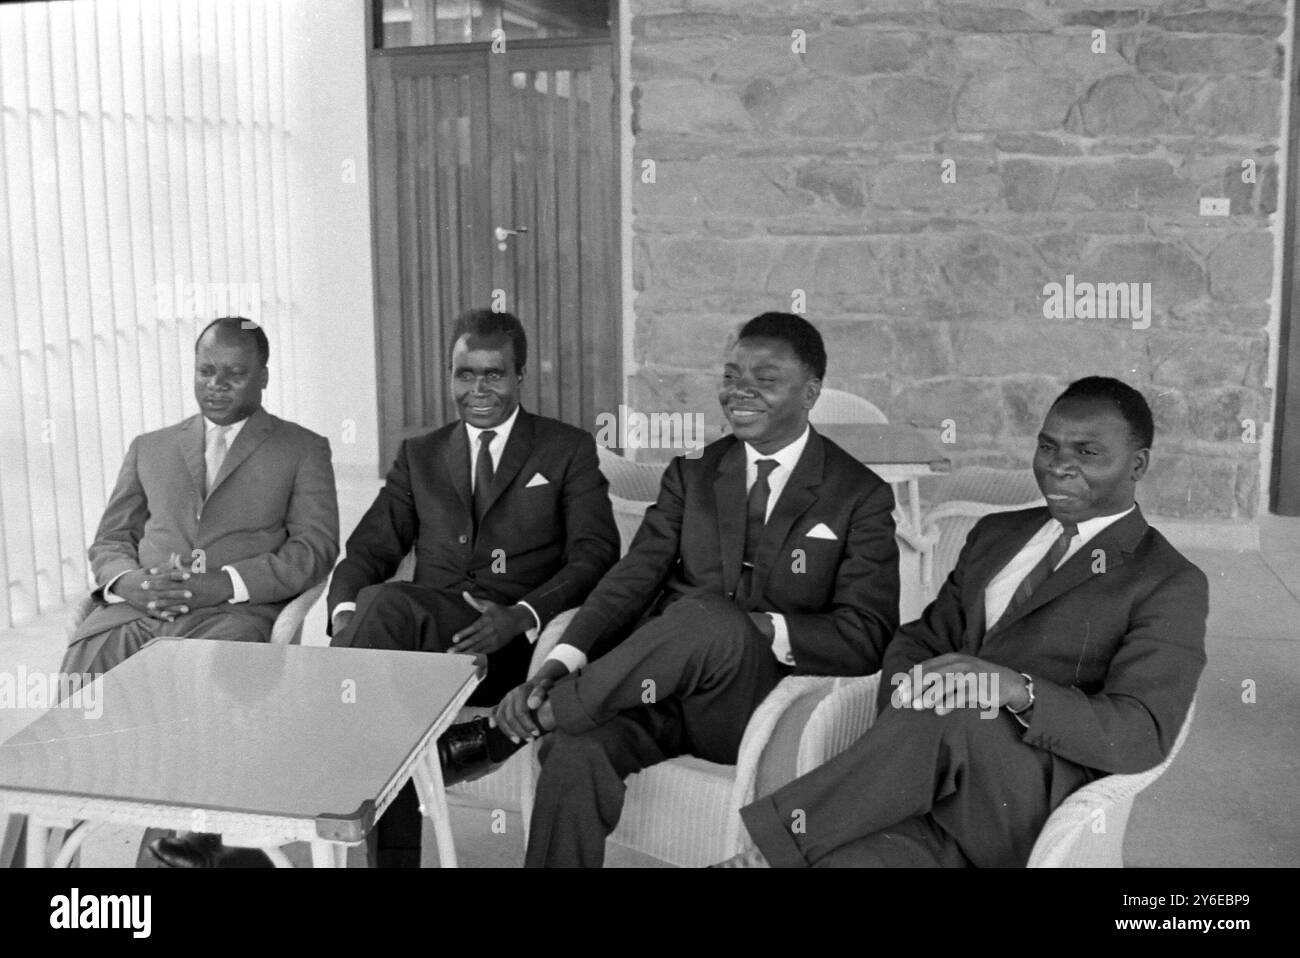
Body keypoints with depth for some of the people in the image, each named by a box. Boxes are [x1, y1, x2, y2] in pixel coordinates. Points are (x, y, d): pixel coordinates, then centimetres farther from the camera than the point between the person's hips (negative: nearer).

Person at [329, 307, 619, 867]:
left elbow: (596, 555, 1)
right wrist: (346, 610, -9)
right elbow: (369, 549, 15)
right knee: (382, 605, -33)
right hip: (423, 630, 3)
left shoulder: (569, 450, 14)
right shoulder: (419, 456, 24)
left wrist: (522, 615, -19)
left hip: (516, 645, -3)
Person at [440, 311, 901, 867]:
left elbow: (866, 639, -5)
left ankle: (517, 725, -23)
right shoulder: (691, 474, 14)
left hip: (758, 702, -2)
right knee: (574, 751, -31)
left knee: (708, 617, -36)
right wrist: (561, 663, -15)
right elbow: (632, 579, 3)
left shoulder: (861, 497, 3)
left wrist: (757, 628, -22)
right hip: (659, 686, 3)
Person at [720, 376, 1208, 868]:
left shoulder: (1170, 584, 4)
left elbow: (1143, 734, -8)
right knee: (845, 861, -34)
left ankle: (774, 836, -26)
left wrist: (1019, 690, -27)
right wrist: (908, 690, -6)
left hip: (1035, 810, -3)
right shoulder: (996, 534, 23)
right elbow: (921, 638, 19)